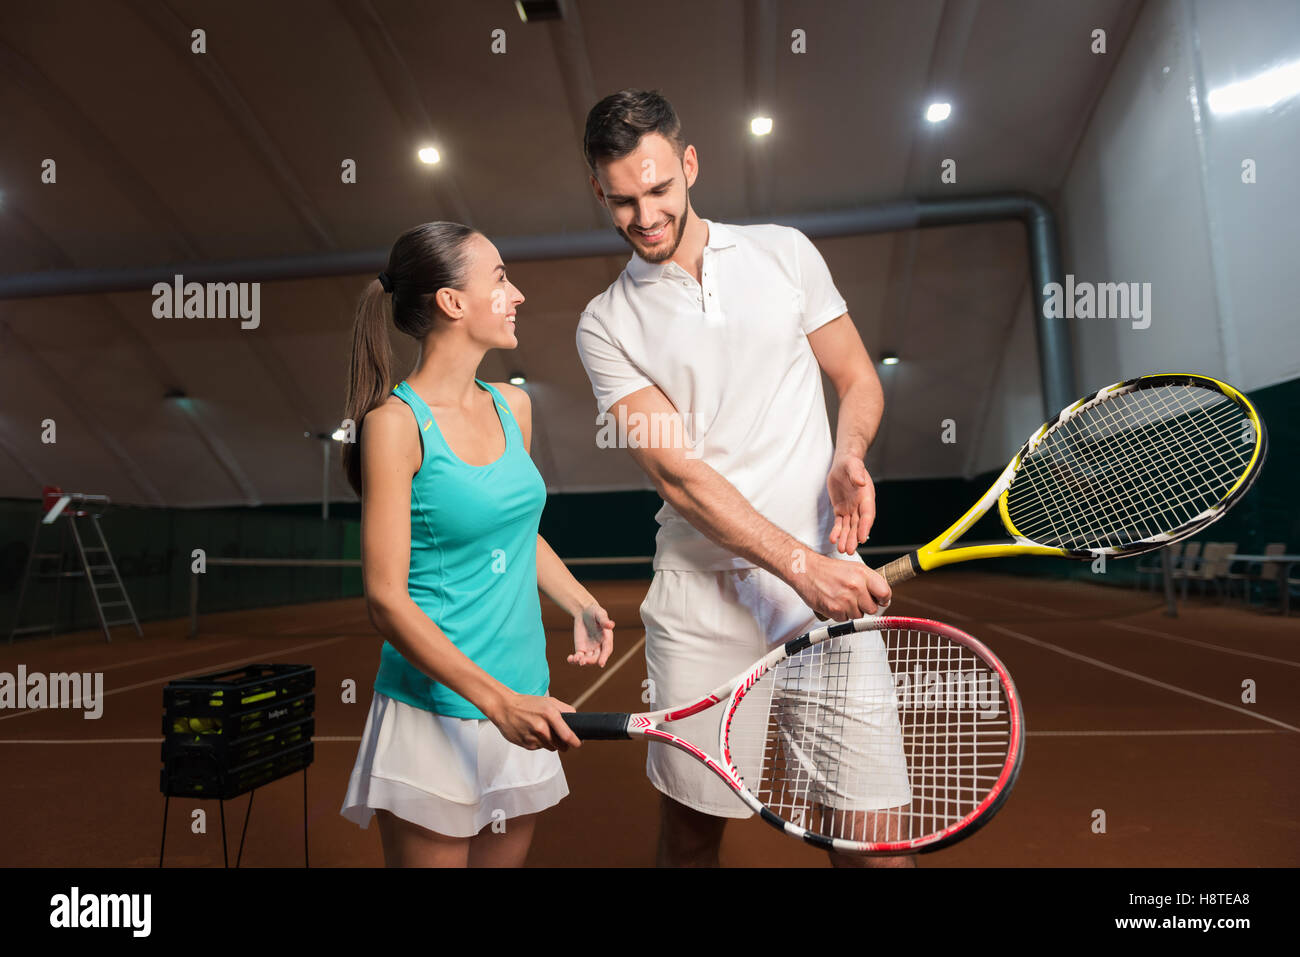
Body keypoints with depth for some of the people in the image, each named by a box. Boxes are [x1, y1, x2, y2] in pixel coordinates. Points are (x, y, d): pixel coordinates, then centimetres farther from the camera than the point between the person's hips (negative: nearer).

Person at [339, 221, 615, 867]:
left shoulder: (512, 406, 5)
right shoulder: (395, 424, -15)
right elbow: (387, 600, -16)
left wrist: (582, 604, 4)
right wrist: (497, 700, -21)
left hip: (521, 705, 6)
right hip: (433, 719, -6)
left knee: (505, 858, 20)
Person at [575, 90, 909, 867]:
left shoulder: (785, 251, 10)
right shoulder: (606, 324, 4)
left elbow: (859, 379, 16)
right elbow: (677, 471, -7)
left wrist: (849, 454, -7)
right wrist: (802, 566, -17)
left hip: (828, 581, 1)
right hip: (700, 598, 0)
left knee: (876, 834, -1)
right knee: (690, 826, 13)